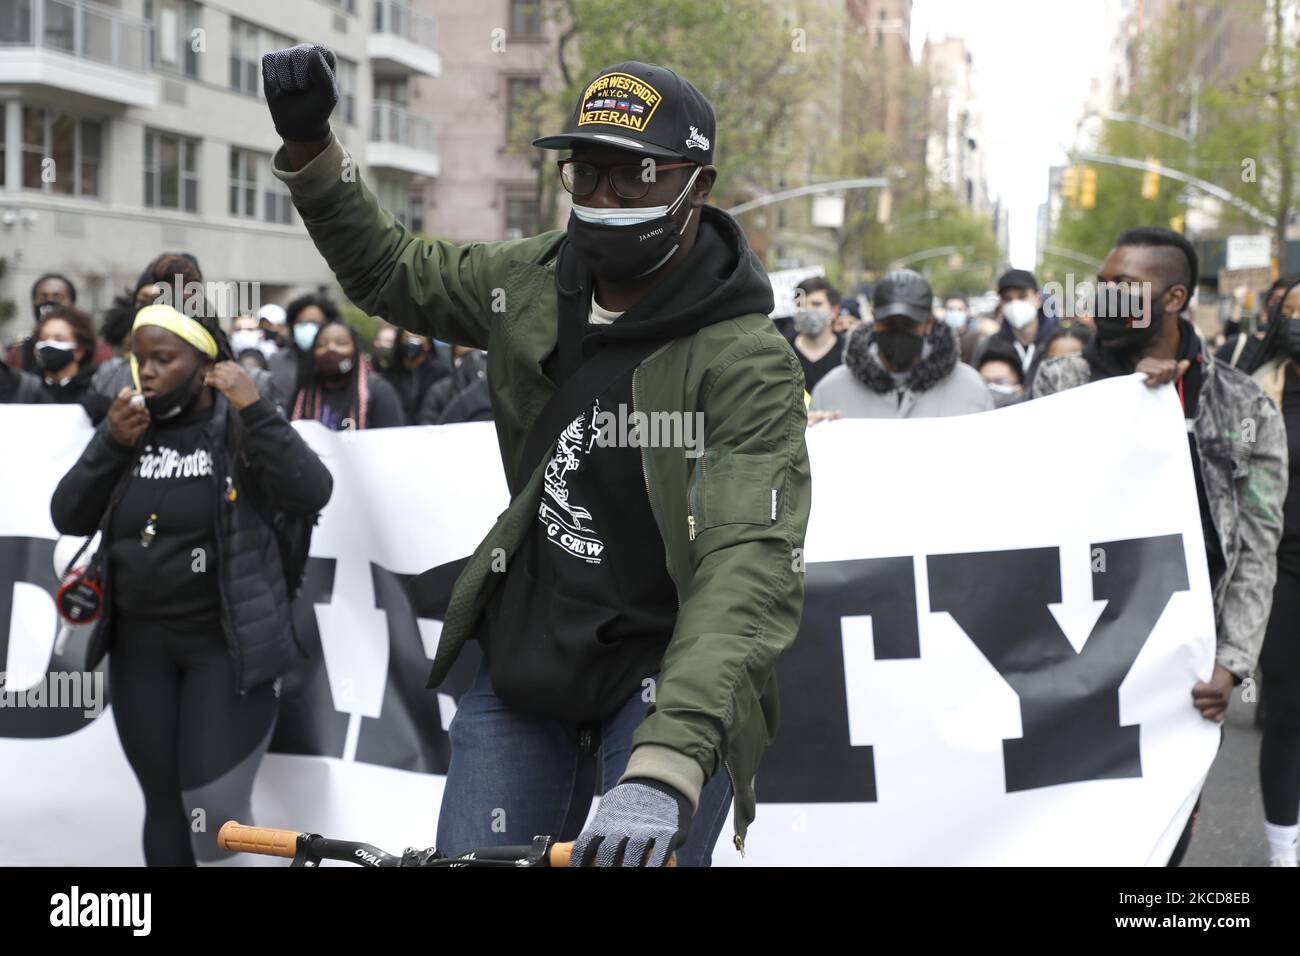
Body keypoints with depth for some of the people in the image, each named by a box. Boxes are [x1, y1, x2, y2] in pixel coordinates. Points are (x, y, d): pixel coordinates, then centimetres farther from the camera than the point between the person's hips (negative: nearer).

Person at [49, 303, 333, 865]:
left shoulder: (242, 432, -6)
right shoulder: (127, 431, 6)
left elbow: (311, 493, -20)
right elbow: (68, 519, 0)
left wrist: (253, 409, -23)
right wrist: (112, 445, -14)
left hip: (227, 644, -4)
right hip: (140, 645, 5)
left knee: (215, 808, -10)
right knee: (164, 803, 10)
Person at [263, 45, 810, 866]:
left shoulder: (747, 363, -21)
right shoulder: (537, 284, -1)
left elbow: (751, 569, -33)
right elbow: (390, 272, 18)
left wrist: (663, 770, -47)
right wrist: (309, 148, 1)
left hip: (665, 676, -5)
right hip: (522, 666, 5)